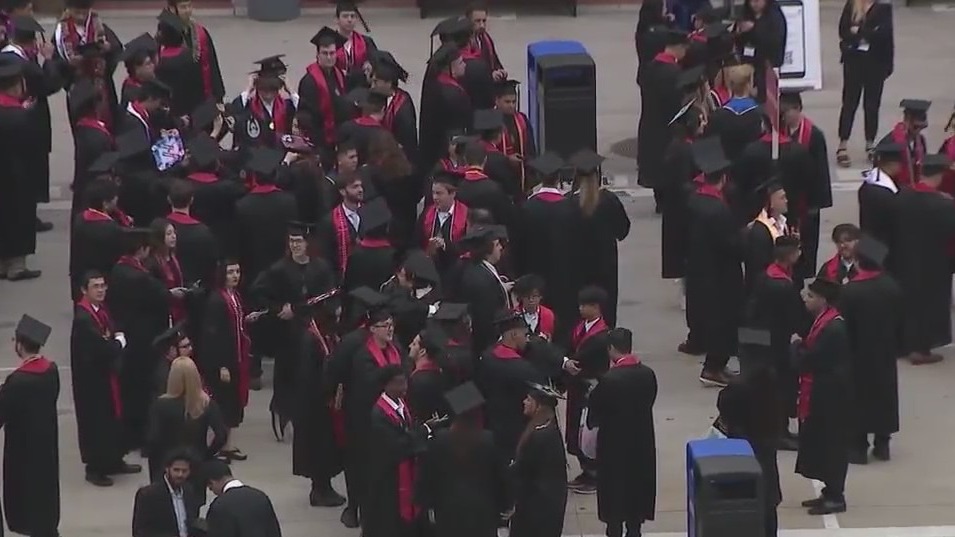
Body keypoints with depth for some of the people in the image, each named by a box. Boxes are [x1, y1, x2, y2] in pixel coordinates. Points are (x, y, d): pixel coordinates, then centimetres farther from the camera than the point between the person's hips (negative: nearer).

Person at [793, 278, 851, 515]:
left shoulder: (832, 328, -24)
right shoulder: (827, 321, 8)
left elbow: (808, 361, -24)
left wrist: (796, 345, -7)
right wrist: (801, 346, -4)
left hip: (830, 396, -10)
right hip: (824, 395, 10)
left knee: (831, 444, -1)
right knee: (825, 444, 16)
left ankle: (835, 497, 7)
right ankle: (831, 492, 25)